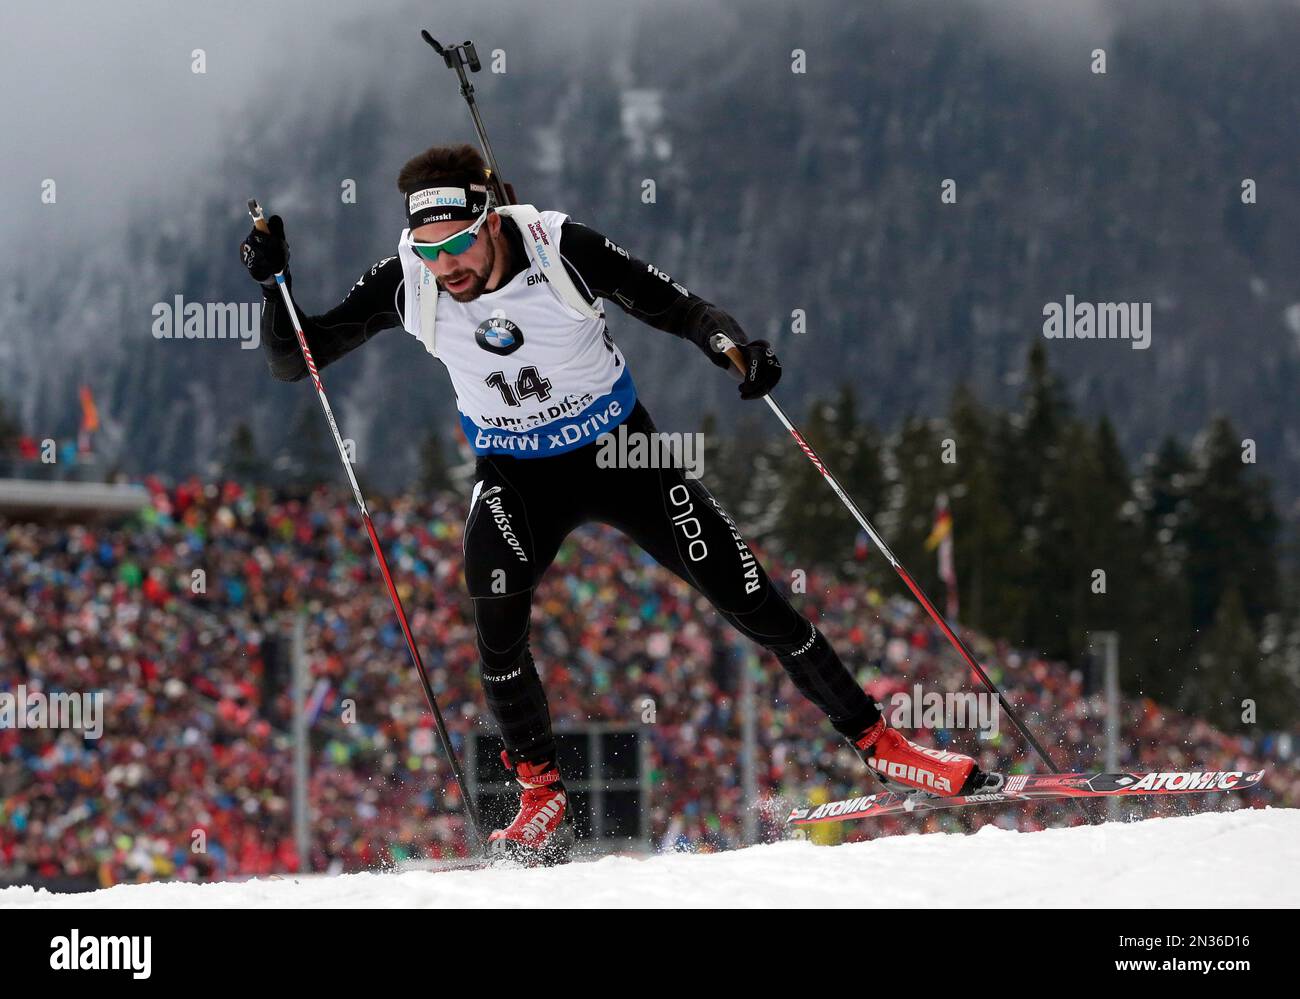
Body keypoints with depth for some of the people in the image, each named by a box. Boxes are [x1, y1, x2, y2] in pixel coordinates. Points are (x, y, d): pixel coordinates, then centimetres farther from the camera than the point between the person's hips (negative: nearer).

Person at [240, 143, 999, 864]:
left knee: (747, 596, -4)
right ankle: (545, 799, -8)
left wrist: (733, 343, -36)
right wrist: (275, 281, -28)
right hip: (517, 476, 1)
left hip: (621, 451, -1)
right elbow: (294, 361, -11)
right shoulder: (408, 284, -18)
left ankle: (874, 739, 9)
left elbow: (674, 306, -16)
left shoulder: (560, 249, -24)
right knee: (497, 613, -24)